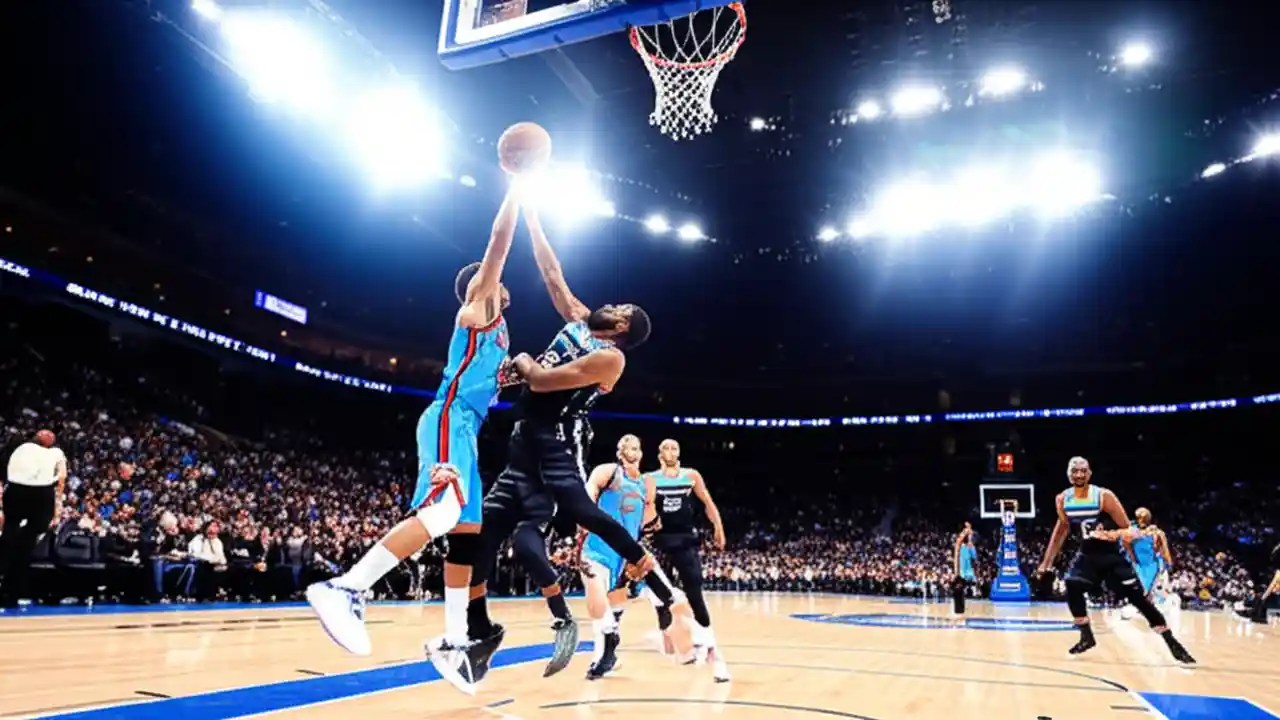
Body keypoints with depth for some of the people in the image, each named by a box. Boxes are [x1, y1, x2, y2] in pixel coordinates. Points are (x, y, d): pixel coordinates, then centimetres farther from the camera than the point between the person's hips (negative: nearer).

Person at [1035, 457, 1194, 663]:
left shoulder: (1104, 496, -19)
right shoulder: (1063, 500, -5)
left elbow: (1127, 528, -16)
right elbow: (1062, 529, 10)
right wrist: (1046, 562, 11)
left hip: (1112, 555, -3)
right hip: (1087, 554, 4)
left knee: (1138, 597, -8)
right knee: (1072, 588, -15)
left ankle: (1172, 643, 2)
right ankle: (1087, 637, 3)